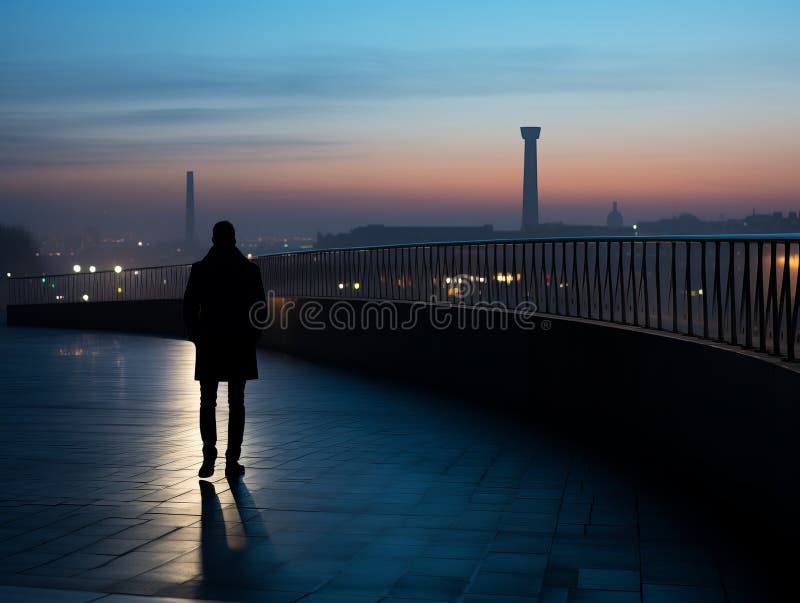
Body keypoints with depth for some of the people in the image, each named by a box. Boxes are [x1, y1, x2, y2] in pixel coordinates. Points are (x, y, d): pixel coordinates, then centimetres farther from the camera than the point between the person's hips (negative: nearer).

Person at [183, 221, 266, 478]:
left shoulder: (200, 269, -4)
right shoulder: (250, 269, -2)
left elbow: (189, 309, -4)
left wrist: (195, 336, 11)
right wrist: (252, 336, 11)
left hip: (209, 345, 0)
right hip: (240, 346, 1)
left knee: (207, 402, 8)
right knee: (236, 403, 7)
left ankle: (209, 457, -6)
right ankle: (232, 461, 5)